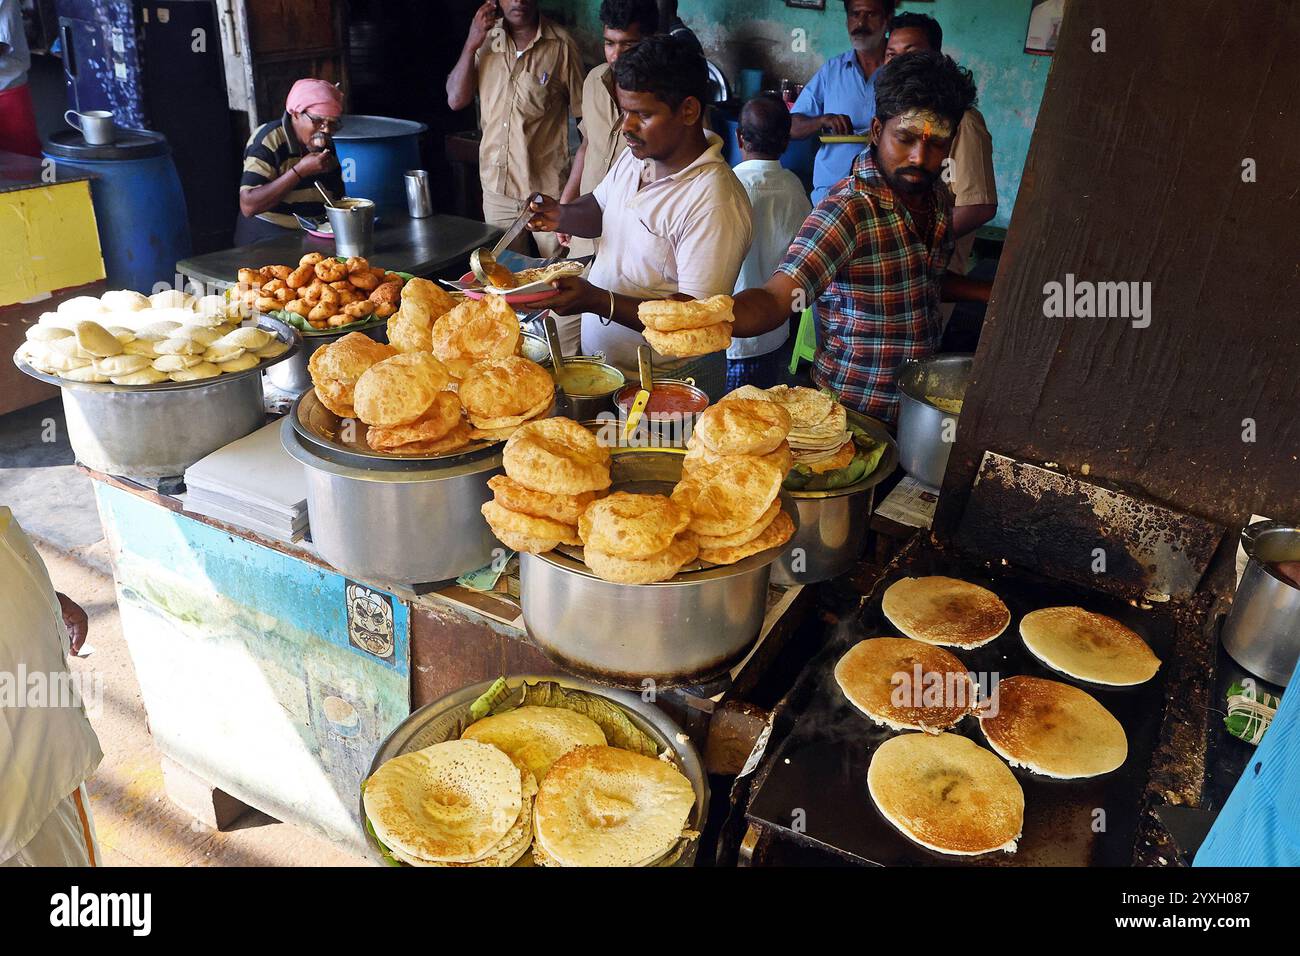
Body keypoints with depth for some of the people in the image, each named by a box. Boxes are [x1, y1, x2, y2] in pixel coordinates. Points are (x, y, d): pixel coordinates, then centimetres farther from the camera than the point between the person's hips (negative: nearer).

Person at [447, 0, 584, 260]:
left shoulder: (560, 44, -8)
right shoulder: (485, 39, 5)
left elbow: (585, 114, -3)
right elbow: (456, 100, 3)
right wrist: (471, 44, -8)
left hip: (548, 188, -3)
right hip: (496, 186, 4)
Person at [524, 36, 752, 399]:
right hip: (598, 357, 8)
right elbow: (600, 207, 18)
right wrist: (562, 216, -6)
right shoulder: (637, 156, -1)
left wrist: (596, 301, -35)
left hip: (667, 384, -8)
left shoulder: (713, 202, -27)